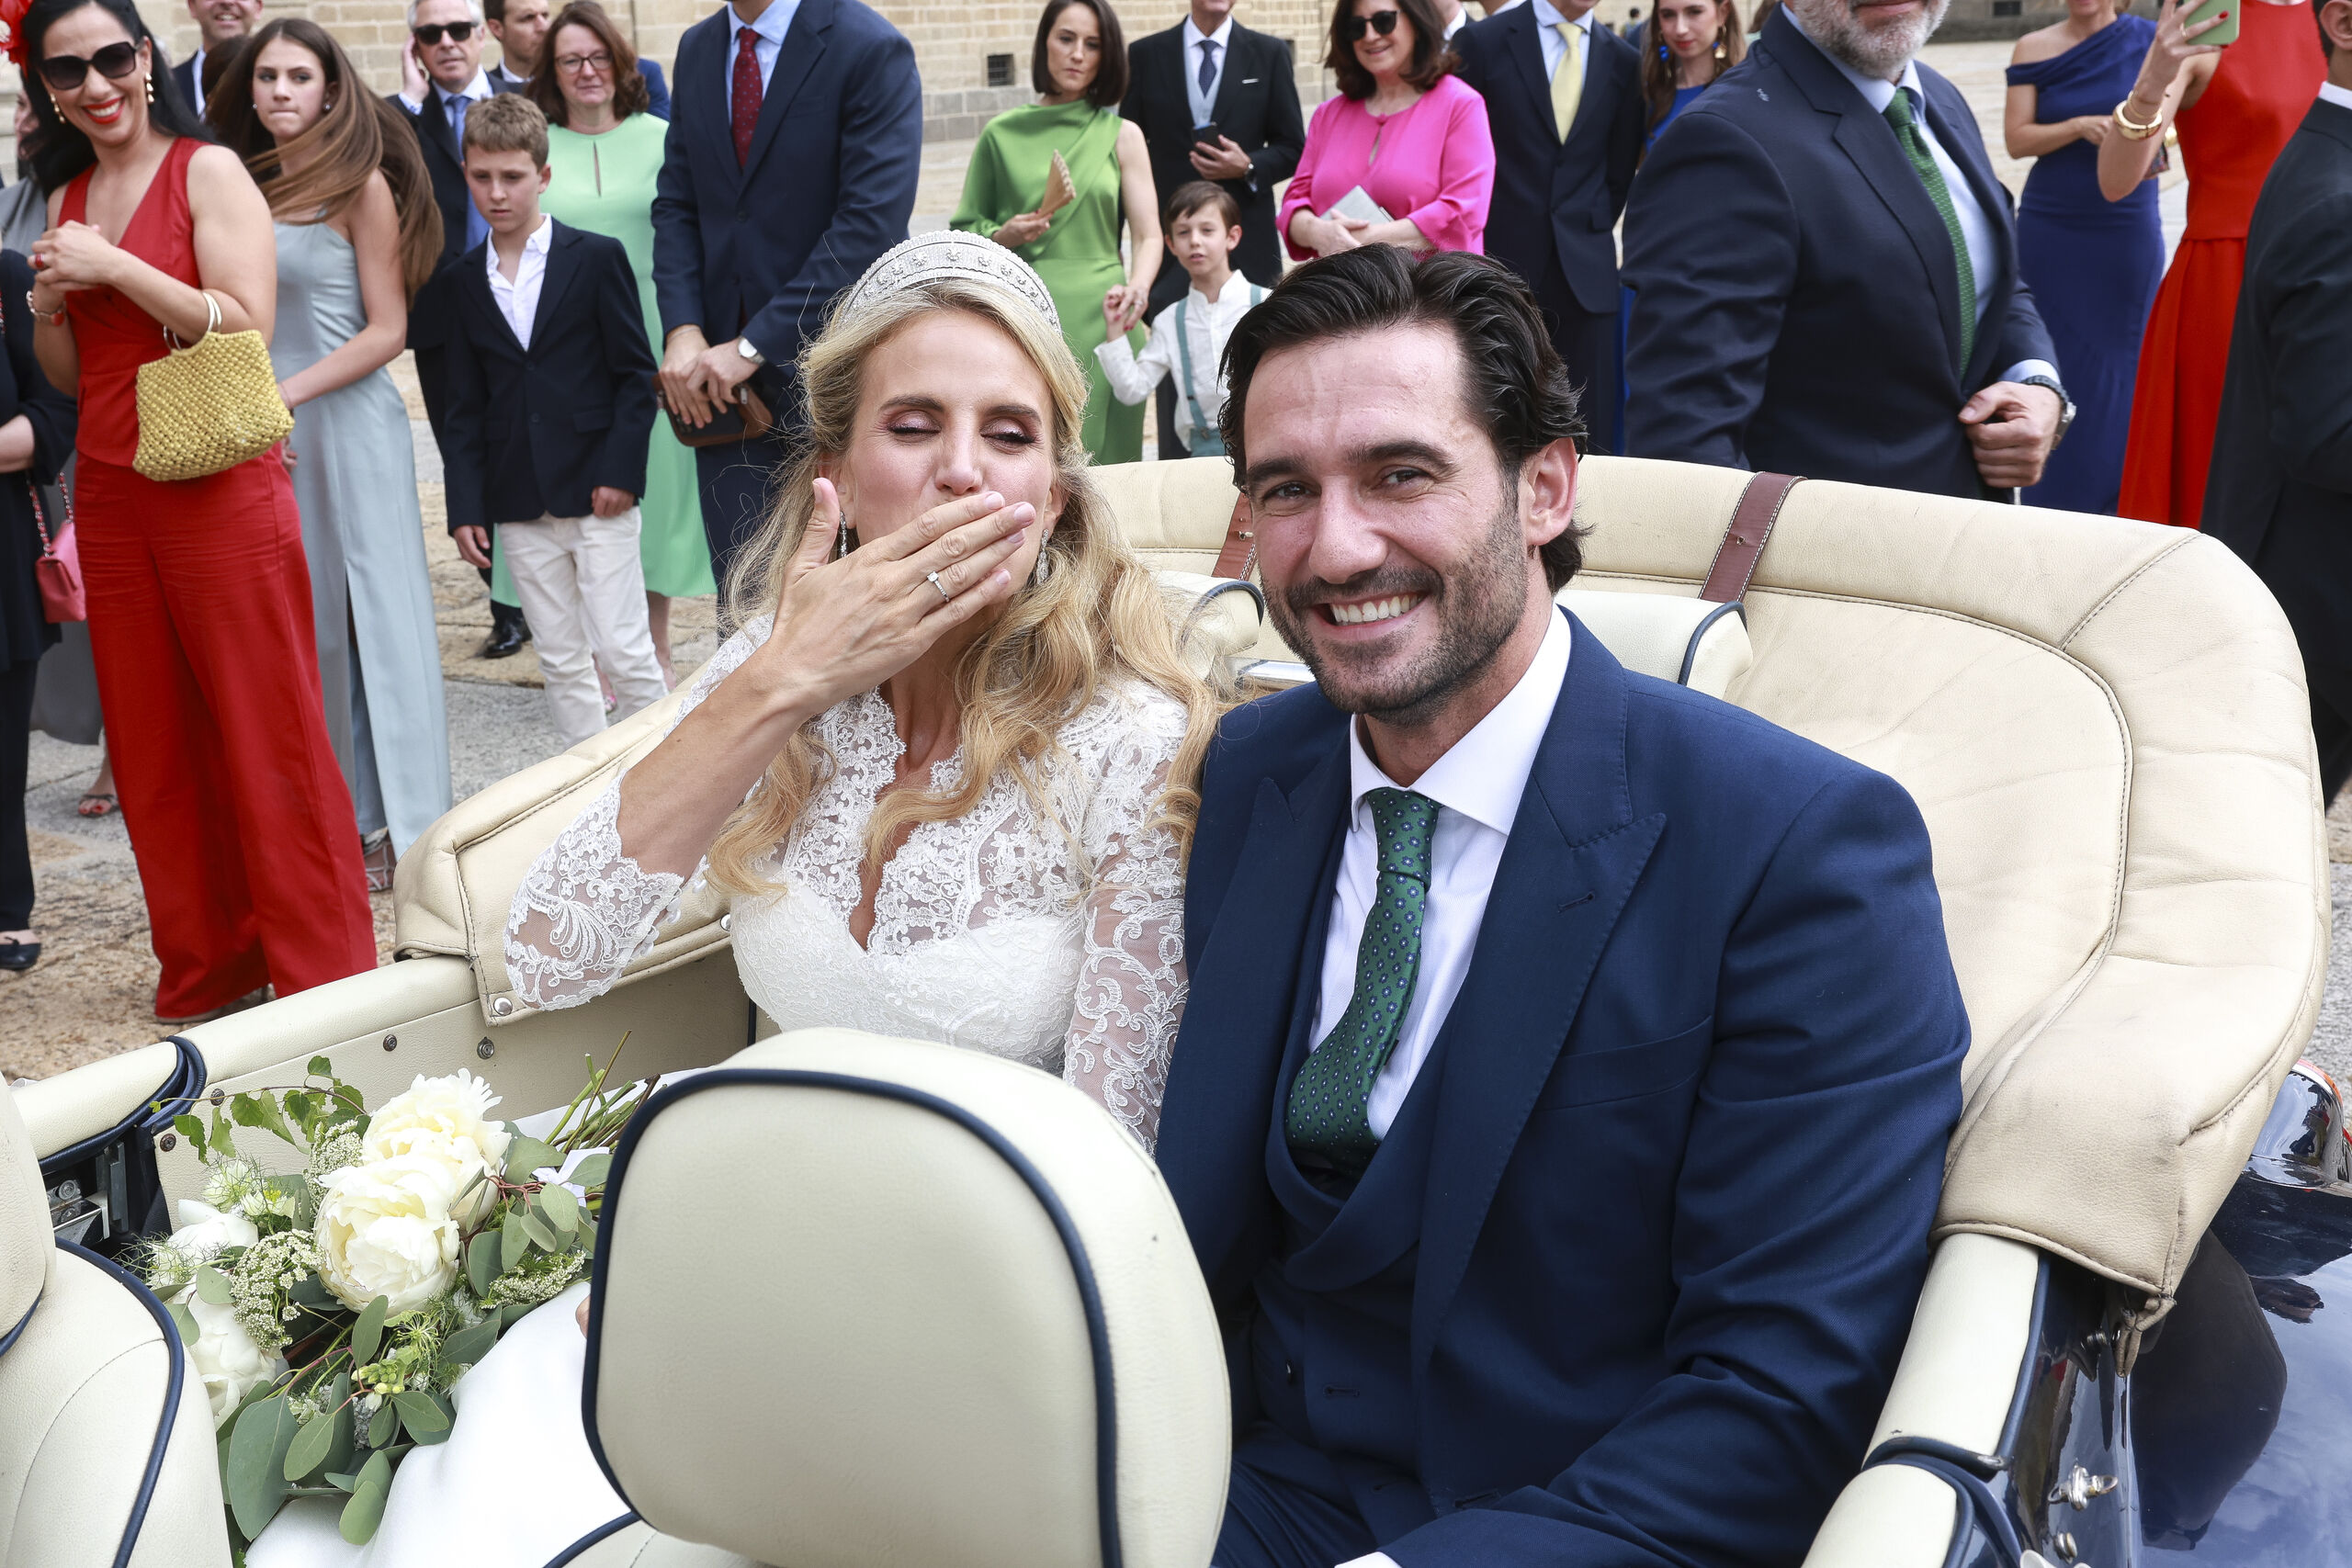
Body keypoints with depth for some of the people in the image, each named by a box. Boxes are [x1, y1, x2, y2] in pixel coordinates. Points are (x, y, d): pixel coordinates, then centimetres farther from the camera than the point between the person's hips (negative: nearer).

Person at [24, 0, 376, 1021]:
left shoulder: (207, 170, -3)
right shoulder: (67, 202, 15)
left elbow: (248, 327, -14)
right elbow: (68, 376, 19)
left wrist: (114, 266, -14)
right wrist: (49, 300, 0)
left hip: (217, 489, -6)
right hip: (111, 495, 6)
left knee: (268, 734, -4)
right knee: (151, 742, 9)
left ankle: (323, 980, 5)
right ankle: (205, 970, 21)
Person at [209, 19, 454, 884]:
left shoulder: (362, 183, -6)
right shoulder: (247, 184, 9)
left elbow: (385, 331, -8)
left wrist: (285, 393, -15)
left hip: (346, 421, -5)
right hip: (265, 430, 5)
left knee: (364, 618, 0)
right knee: (293, 625, 8)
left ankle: (387, 825, 9)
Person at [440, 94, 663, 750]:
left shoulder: (597, 258, -1)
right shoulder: (465, 280, 9)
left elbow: (637, 373, -2)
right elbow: (465, 405, 10)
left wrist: (620, 470, -11)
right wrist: (465, 506, 2)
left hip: (596, 494, -4)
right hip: (519, 507, 4)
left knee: (624, 650, -5)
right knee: (561, 662, 8)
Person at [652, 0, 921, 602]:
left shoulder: (871, 49, -12)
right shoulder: (697, 50, 11)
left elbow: (871, 225, -20)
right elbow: (676, 204, 10)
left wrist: (755, 345, -19)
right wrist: (682, 329, -7)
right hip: (725, 374, 5)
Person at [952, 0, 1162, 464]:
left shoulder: (1122, 135, 8)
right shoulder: (1001, 134, 8)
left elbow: (1148, 236, 1)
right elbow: (964, 229, 12)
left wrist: (1137, 287, -19)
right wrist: (1003, 236, -9)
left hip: (1099, 317, 0)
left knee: (1101, 456, -2)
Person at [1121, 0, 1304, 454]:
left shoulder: (1270, 54, 6)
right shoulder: (1145, 55, 6)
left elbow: (1292, 148, 7)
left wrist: (1249, 167, -14)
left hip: (1247, 246, 0)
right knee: (1175, 381, 1)